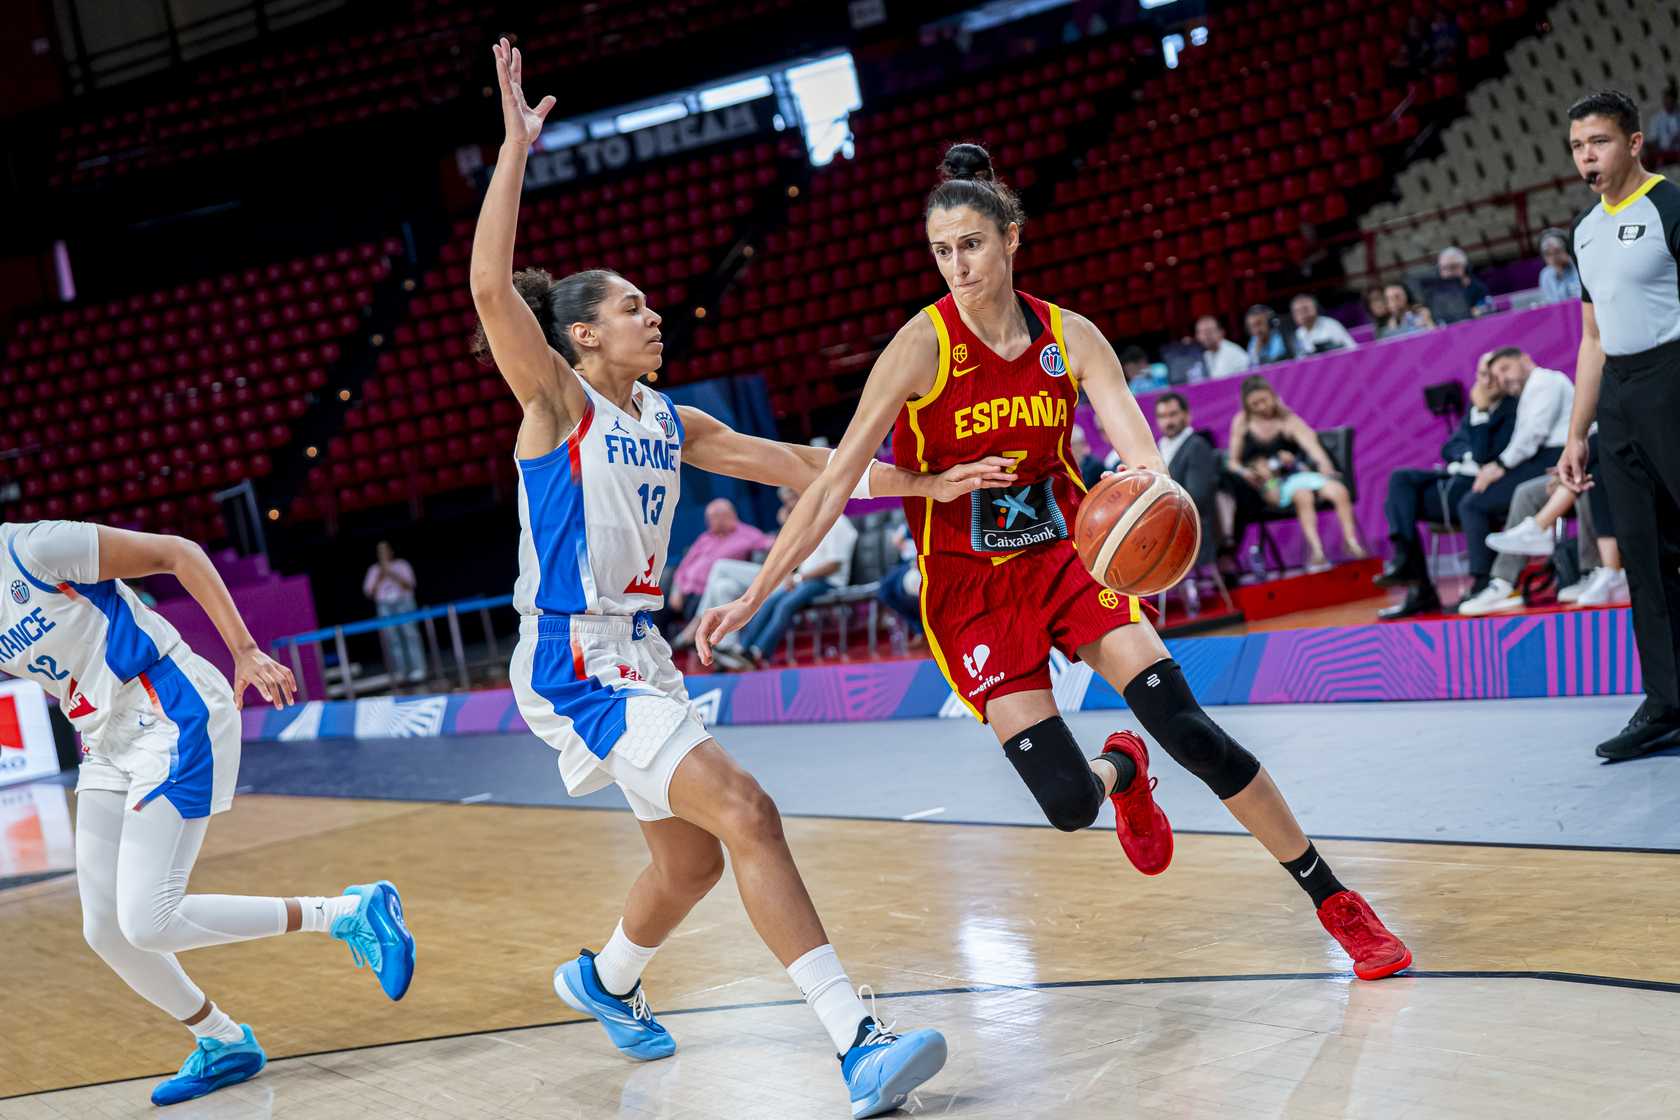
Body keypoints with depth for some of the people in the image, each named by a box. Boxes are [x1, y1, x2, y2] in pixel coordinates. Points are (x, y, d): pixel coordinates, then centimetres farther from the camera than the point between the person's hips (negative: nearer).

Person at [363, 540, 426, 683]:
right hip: (385, 606, 2)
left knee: (410, 635, -7)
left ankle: (417, 669, -7)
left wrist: (391, 574, -12)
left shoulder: (402, 565, 8)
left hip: (404, 603, -2)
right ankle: (400, 672, -8)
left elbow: (409, 585, -5)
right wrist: (380, 578, -5)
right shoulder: (374, 570, 13)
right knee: (393, 639, -6)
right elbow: (369, 592, 6)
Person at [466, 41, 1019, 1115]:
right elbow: (490, 286, -24)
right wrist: (517, 146, -25)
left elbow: (798, 462, 14)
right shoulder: (558, 404, -9)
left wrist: (922, 483, 9)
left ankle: (605, 979, 48)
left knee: (694, 859, 18)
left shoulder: (670, 422, 12)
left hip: (642, 654, 9)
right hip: (575, 663, -9)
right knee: (745, 811, -21)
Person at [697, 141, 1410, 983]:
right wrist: (754, 597, -18)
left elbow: (1141, 456, -15)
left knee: (1189, 729, -13)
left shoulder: (1069, 337, -5)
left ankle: (1335, 904, 4)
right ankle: (1120, 771, 27)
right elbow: (835, 483, -15)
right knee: (1069, 804, -13)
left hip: (1065, 559, 2)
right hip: (969, 590, -2)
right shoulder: (923, 346, -15)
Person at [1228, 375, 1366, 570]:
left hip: (1296, 473, 2)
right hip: (1267, 486, -2)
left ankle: (1351, 543, -24)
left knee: (1340, 491, -25)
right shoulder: (1241, 423, 6)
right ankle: (1316, 550, -46)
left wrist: (1324, 463, -39)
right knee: (1303, 495, -36)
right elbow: (1233, 461, 8)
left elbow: (1310, 442, -18)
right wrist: (1246, 473, -15)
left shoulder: (1289, 421, 0)